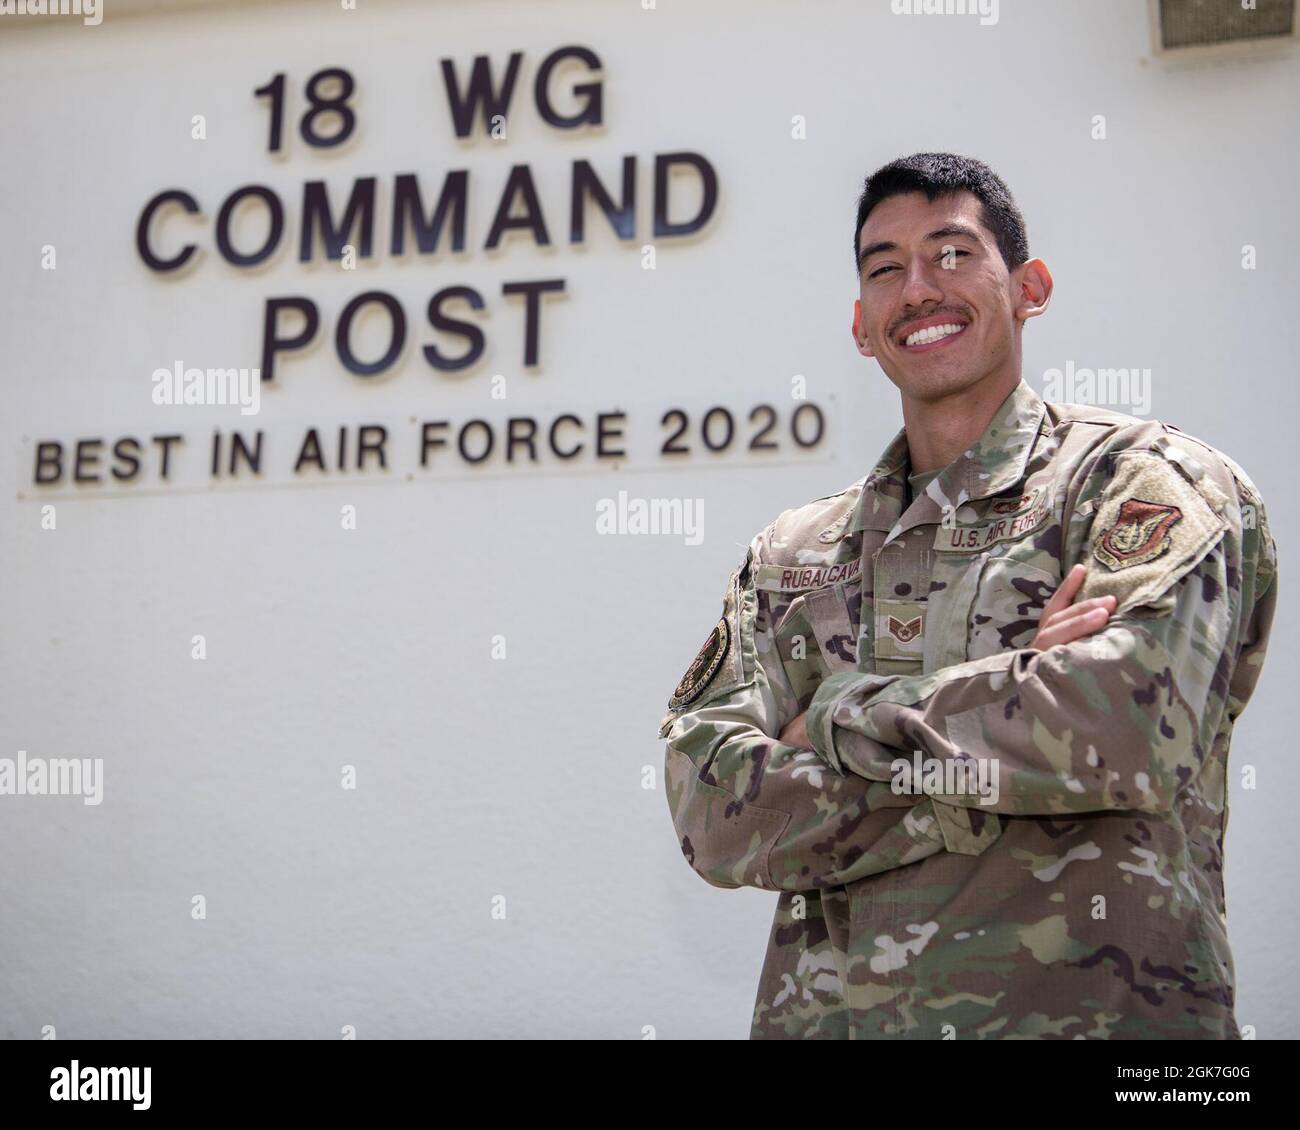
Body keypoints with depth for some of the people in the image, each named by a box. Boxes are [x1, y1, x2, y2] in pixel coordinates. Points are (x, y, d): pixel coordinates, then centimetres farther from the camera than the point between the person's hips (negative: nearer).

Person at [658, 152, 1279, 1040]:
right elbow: (712, 815, -4)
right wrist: (1008, 734, -14)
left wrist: (845, 713, -9)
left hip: (1090, 1006, -3)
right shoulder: (792, 557, 8)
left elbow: (1134, 720, -20)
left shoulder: (1146, 478, -2)